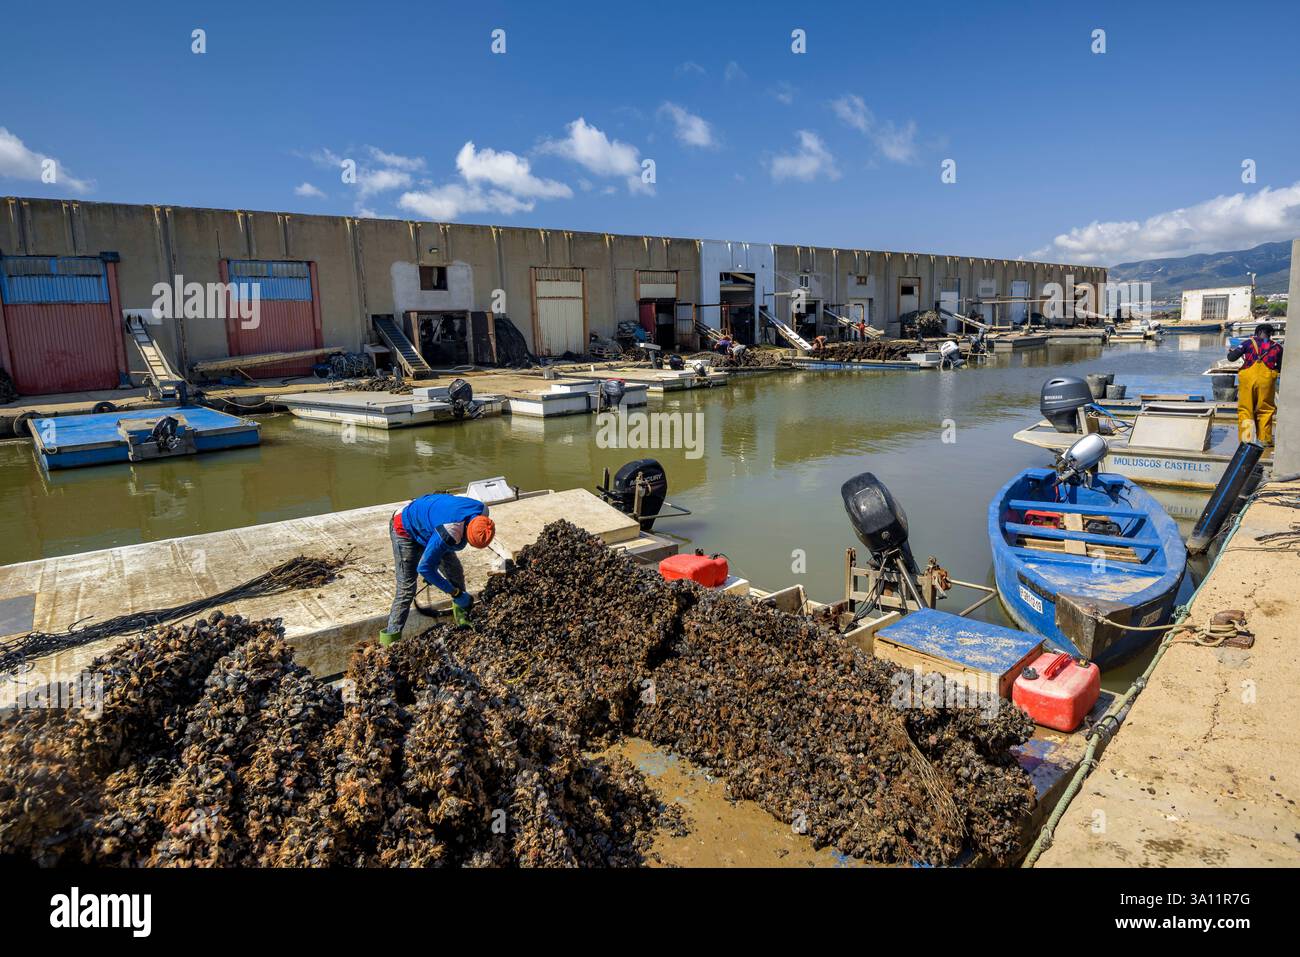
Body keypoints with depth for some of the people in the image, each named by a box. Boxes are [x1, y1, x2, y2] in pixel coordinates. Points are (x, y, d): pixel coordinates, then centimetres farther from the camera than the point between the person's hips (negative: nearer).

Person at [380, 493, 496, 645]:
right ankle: (390, 641, -6)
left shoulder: (482, 510, -22)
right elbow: (424, 567, -34)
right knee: (406, 589, -11)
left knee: (455, 571, 6)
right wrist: (455, 593, -26)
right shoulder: (449, 533, -44)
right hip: (406, 531, -7)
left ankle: (463, 619, 22)